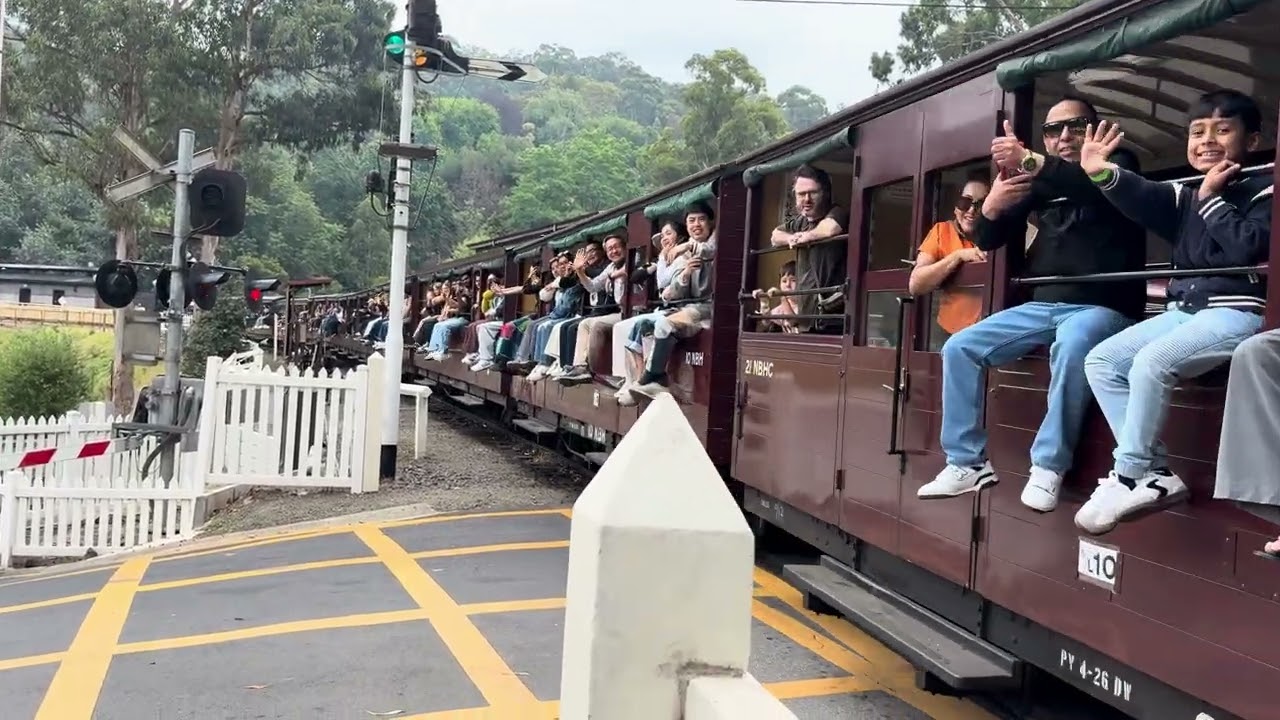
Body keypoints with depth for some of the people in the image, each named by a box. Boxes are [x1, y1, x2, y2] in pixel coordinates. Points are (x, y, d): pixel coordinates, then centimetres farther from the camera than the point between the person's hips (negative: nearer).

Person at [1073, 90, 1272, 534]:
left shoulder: (1264, 191, 1)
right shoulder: (1187, 197, 16)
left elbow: (1248, 248, -18)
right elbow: (1144, 199, -7)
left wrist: (1213, 199, -7)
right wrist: (1104, 174, -26)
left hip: (1238, 313, -7)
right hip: (1185, 311, 8)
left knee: (1151, 362, -29)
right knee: (1101, 360, -6)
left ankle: (1129, 477, -17)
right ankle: (1155, 474, -11)